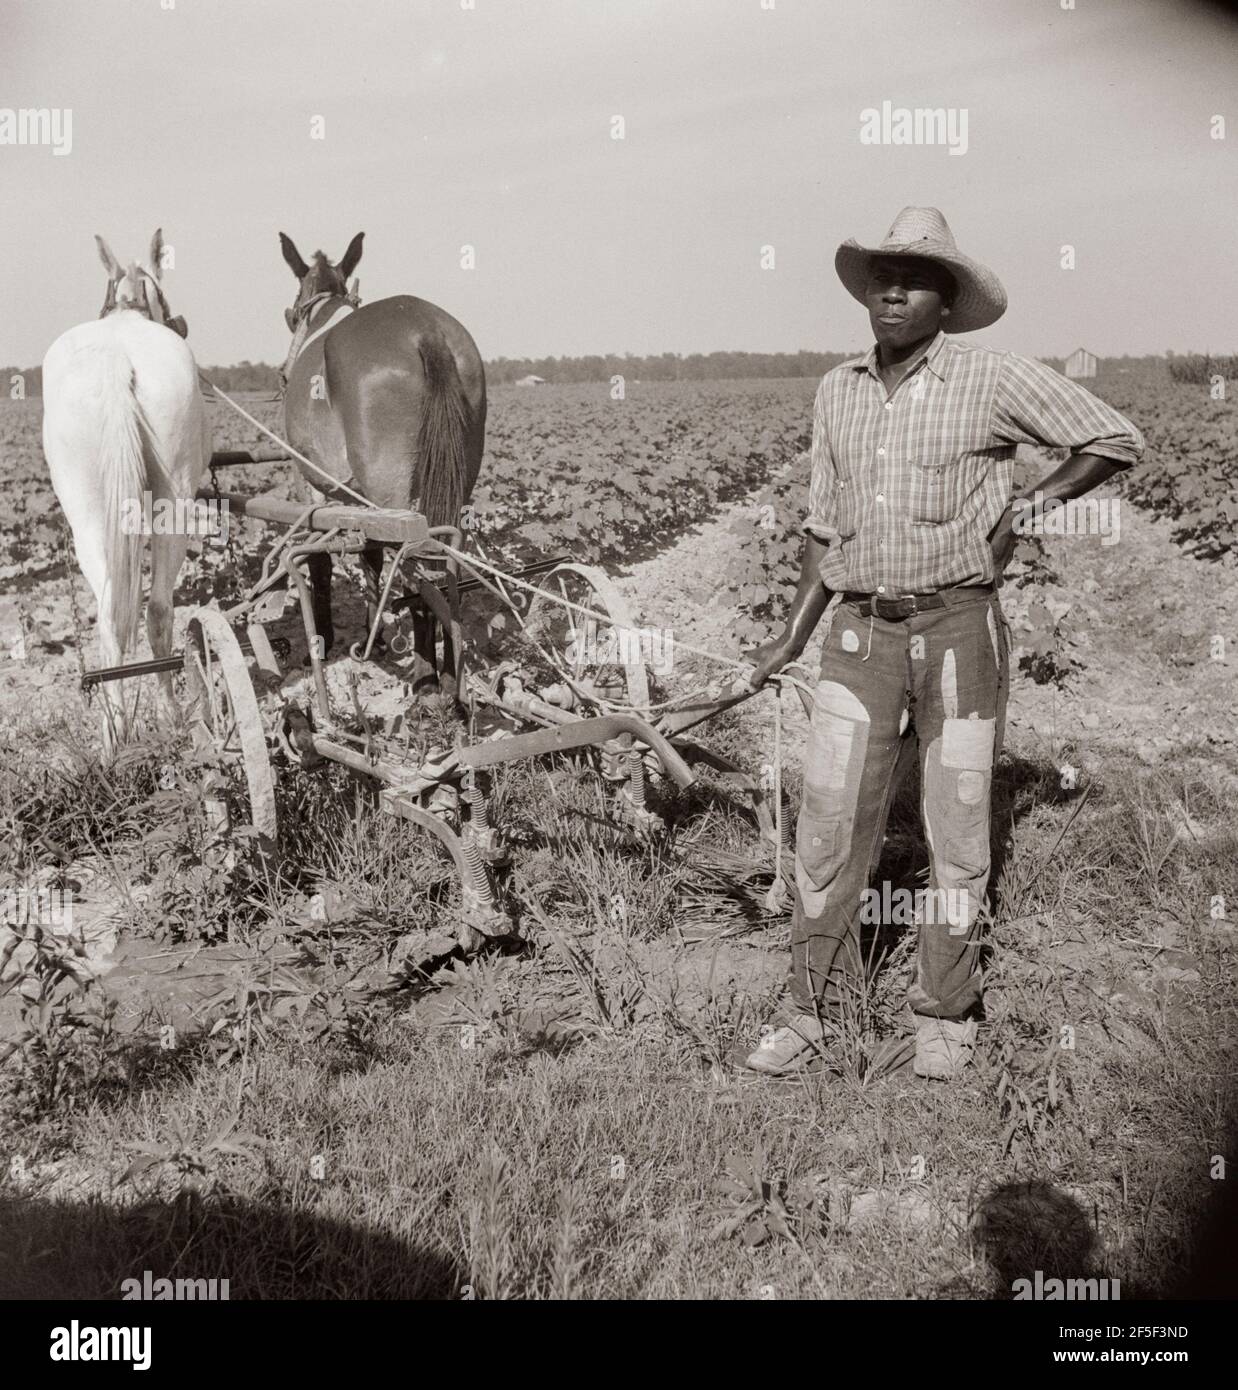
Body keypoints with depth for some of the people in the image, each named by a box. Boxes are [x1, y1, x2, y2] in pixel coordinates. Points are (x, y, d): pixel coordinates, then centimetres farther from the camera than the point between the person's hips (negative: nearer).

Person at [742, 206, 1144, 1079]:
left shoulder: (995, 380, -3)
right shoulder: (837, 392, 10)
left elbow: (1118, 439, 4)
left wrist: (1028, 507, -4)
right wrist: (791, 639, 13)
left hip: (960, 627, -3)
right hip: (860, 632, 3)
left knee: (958, 835, 5)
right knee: (828, 828, 1)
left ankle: (945, 1017, 21)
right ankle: (816, 1014, 15)